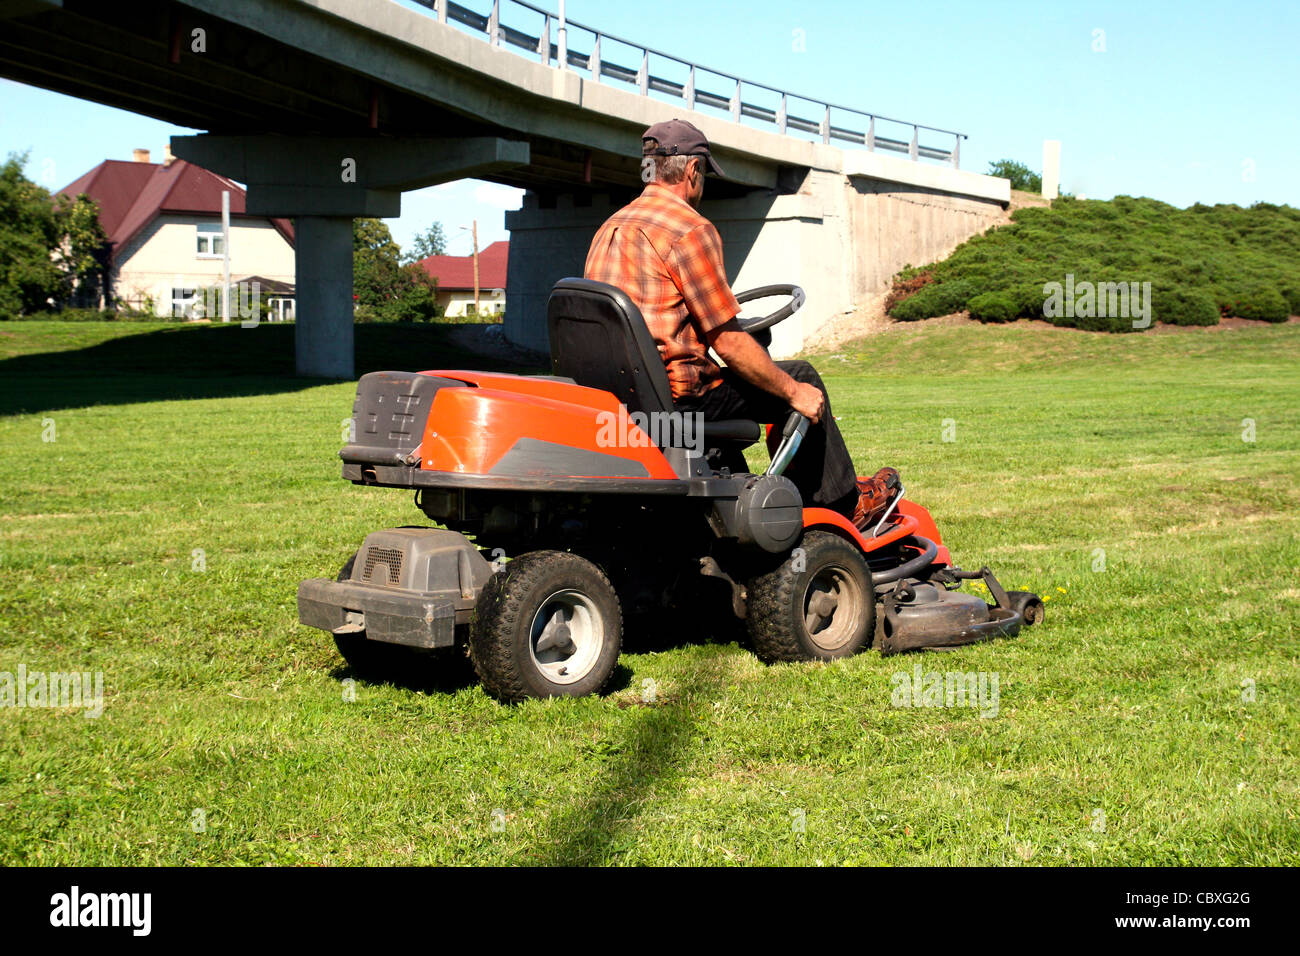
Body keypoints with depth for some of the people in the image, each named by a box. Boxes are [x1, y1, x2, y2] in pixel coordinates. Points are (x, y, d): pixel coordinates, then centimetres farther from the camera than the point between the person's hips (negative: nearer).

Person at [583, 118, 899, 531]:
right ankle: (844, 505, 19)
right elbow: (728, 343, -16)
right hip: (677, 396, -9)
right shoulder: (691, 229, -14)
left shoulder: (608, 229, 13)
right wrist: (794, 391, -5)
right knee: (802, 377, 7)